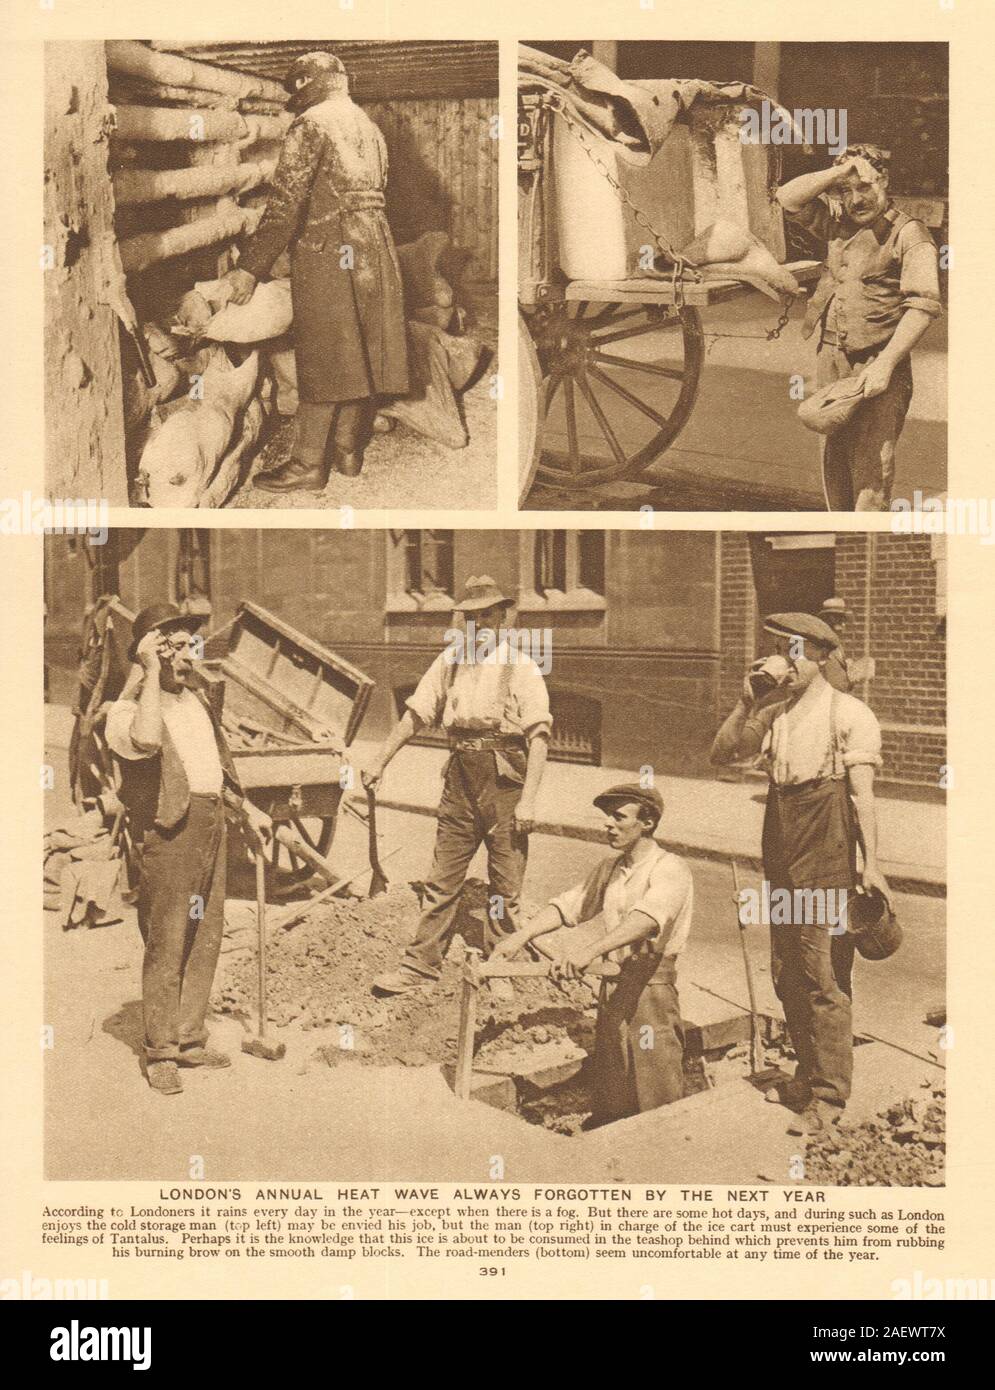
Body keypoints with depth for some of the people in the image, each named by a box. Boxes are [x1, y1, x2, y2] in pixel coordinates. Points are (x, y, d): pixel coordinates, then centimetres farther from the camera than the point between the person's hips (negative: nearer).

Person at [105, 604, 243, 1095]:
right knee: (167, 940, -6)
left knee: (206, 936, 10)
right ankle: (159, 1053, 4)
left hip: (211, 823, 8)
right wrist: (152, 673, -25)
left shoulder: (196, 699, 17)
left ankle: (189, 1039, 21)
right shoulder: (126, 709, -9)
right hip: (166, 829, -8)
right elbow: (145, 741, -33)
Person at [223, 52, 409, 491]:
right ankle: (348, 449, 21)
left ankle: (309, 464, 1)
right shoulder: (369, 128, 17)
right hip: (375, 246, 8)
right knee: (360, 352, 12)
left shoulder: (311, 125, -7)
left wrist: (251, 266, -15)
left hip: (327, 251, -8)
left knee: (322, 359, -4)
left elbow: (285, 203, -15)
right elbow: (374, 192, 16)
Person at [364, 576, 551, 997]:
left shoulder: (522, 668, -5)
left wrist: (528, 800, -16)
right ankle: (421, 965, 16)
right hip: (461, 777, 4)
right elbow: (416, 714, 15)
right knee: (441, 879, 8)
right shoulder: (451, 659, 9)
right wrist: (379, 762, 13)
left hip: (506, 780, -4)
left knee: (505, 887, 4)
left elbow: (539, 737, -9)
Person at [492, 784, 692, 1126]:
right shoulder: (609, 868, 13)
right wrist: (520, 936, -8)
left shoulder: (670, 870, -13)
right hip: (612, 985, 7)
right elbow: (568, 905, 9)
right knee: (609, 1103, 15)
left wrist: (590, 950, -44)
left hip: (651, 986, -7)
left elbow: (646, 920, -30)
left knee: (655, 1101, -2)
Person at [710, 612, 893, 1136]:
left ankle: (829, 1096, 2)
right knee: (787, 977, 13)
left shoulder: (848, 714, -4)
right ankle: (808, 1076, 27)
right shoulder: (773, 711, 14)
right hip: (780, 862, 7)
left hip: (826, 863, -7)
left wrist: (871, 863, -14)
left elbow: (862, 792, -8)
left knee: (824, 979, -5)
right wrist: (746, 704, 0)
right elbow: (721, 754, 12)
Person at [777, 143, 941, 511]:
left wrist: (885, 364, -21)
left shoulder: (908, 235, -7)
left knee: (871, 464, -10)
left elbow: (923, 305, -14)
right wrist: (837, 173, -5)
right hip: (830, 358, 7)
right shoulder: (837, 224, 13)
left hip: (875, 367, -7)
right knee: (834, 460, 13)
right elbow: (788, 198, 9)